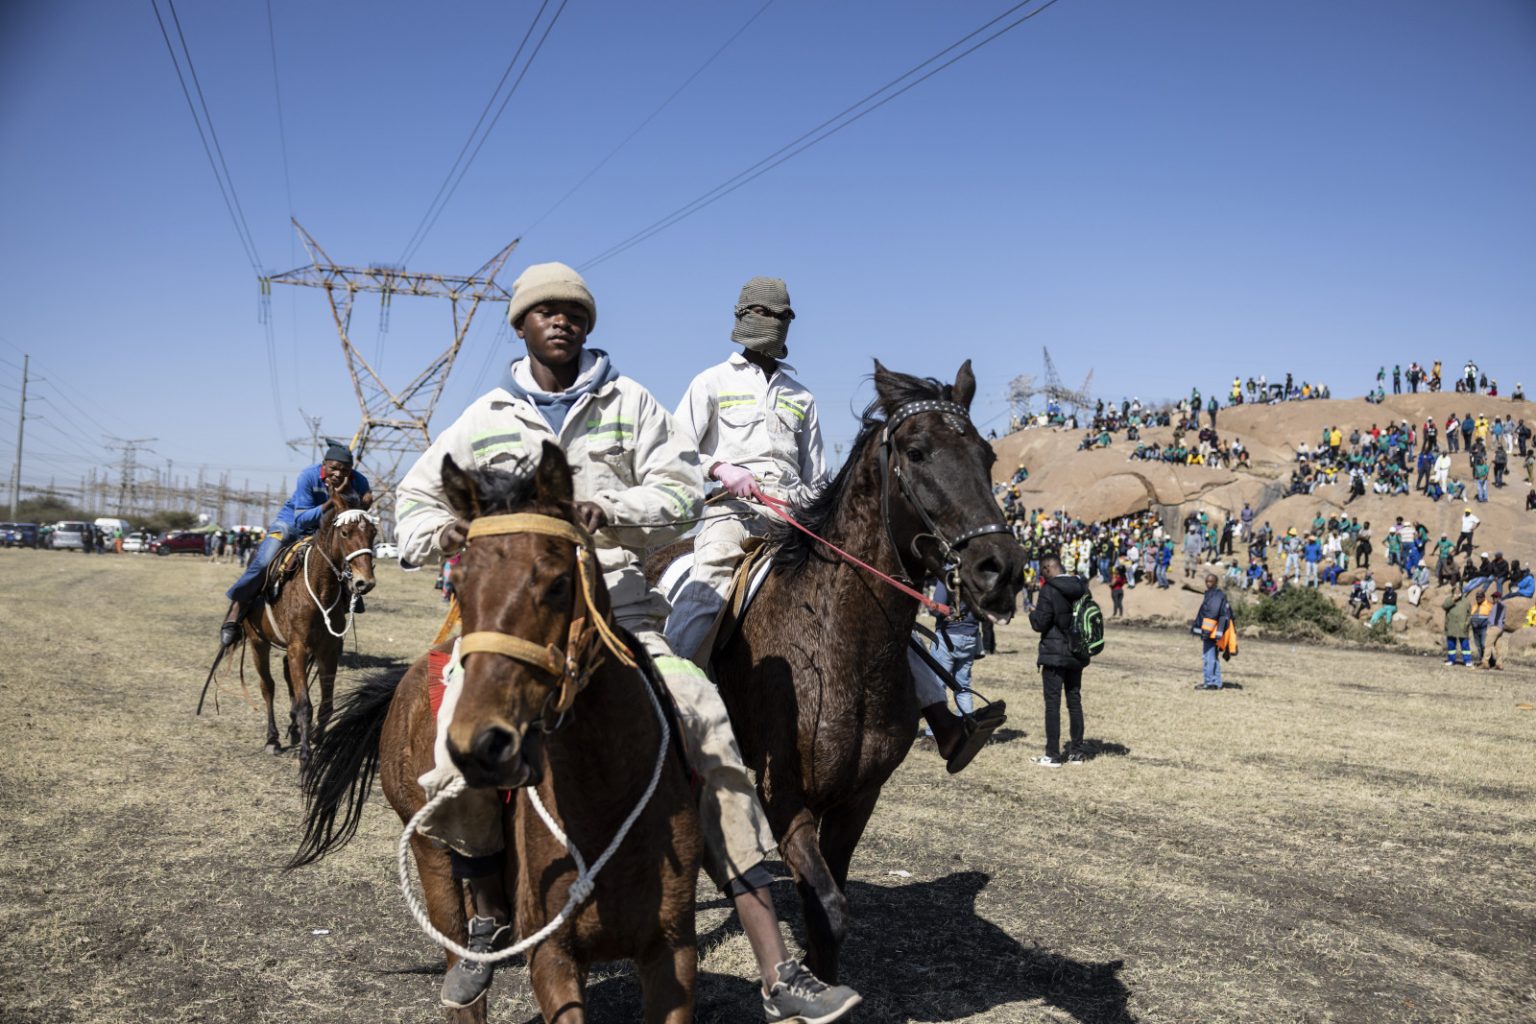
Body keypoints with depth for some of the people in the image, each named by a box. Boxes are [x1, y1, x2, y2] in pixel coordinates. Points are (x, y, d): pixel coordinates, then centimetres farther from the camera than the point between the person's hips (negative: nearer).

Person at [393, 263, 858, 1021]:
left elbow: (682, 489, -1)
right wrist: (436, 533, -3)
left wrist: (613, 511, -20)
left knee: (713, 734, -18)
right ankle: (488, 916, 13)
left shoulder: (629, 403, 8)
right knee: (453, 770, -22)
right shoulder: (485, 419, 12)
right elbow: (417, 496, 21)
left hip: (618, 607, 0)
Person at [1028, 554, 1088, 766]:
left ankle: (1053, 755, 1)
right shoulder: (1082, 588, 5)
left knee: (1052, 704, -1)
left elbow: (1040, 624, -16)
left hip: (1054, 655, -7)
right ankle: (1076, 752, 18)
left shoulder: (1049, 590, -17)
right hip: (1077, 653, 7)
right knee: (1075, 702, 13)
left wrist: (1033, 612, 4)